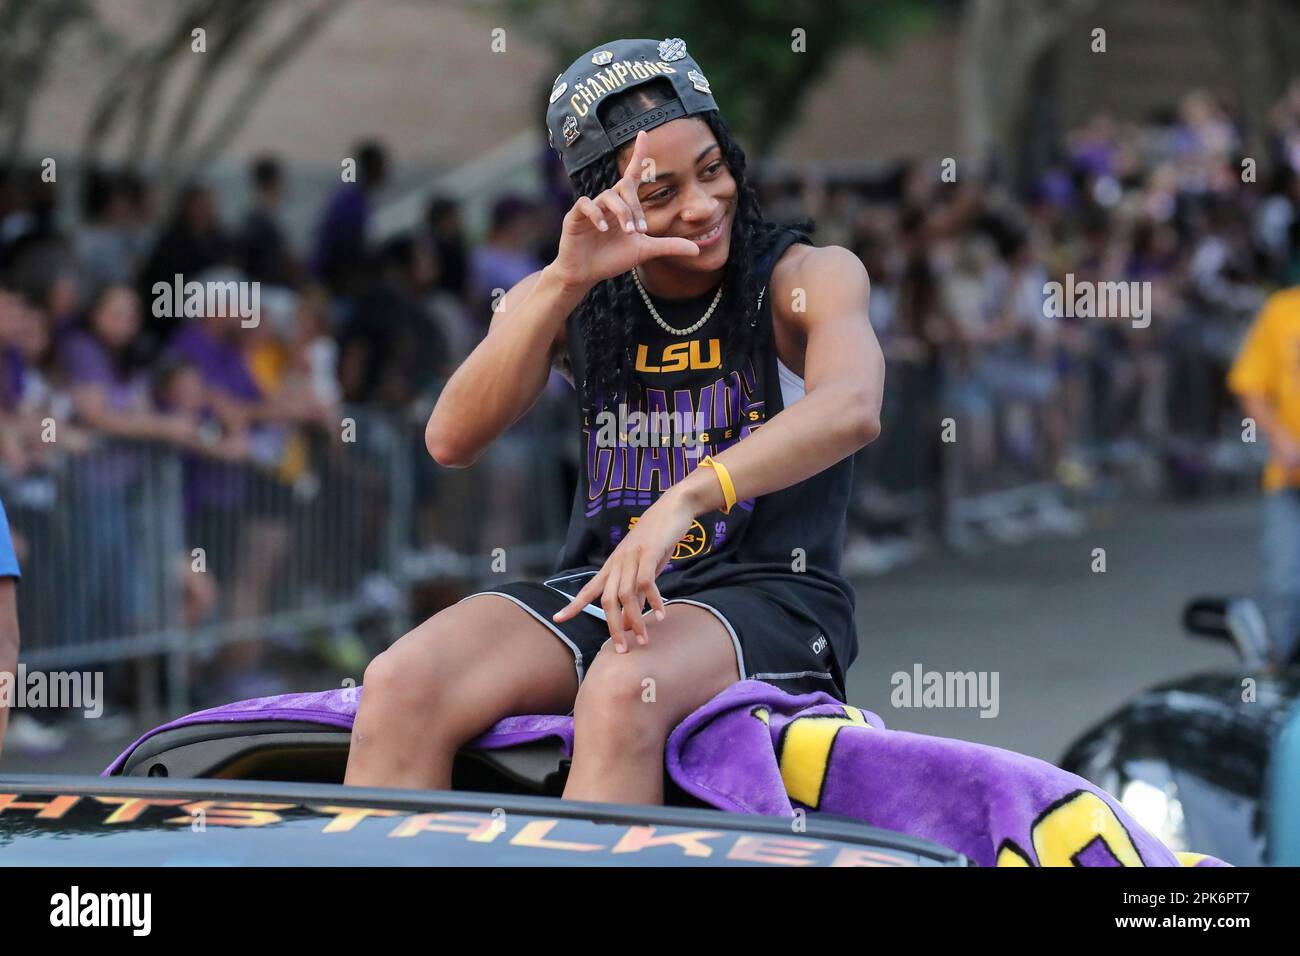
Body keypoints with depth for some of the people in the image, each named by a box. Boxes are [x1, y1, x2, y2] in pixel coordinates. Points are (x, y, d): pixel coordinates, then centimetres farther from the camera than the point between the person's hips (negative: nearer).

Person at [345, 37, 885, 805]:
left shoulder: (809, 278, -1)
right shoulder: (565, 301, 10)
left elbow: (851, 409, -24)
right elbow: (452, 440, -6)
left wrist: (683, 502, -40)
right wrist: (565, 282, -19)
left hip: (766, 599, -4)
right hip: (595, 591, 4)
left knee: (625, 689, -38)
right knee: (402, 683, -25)